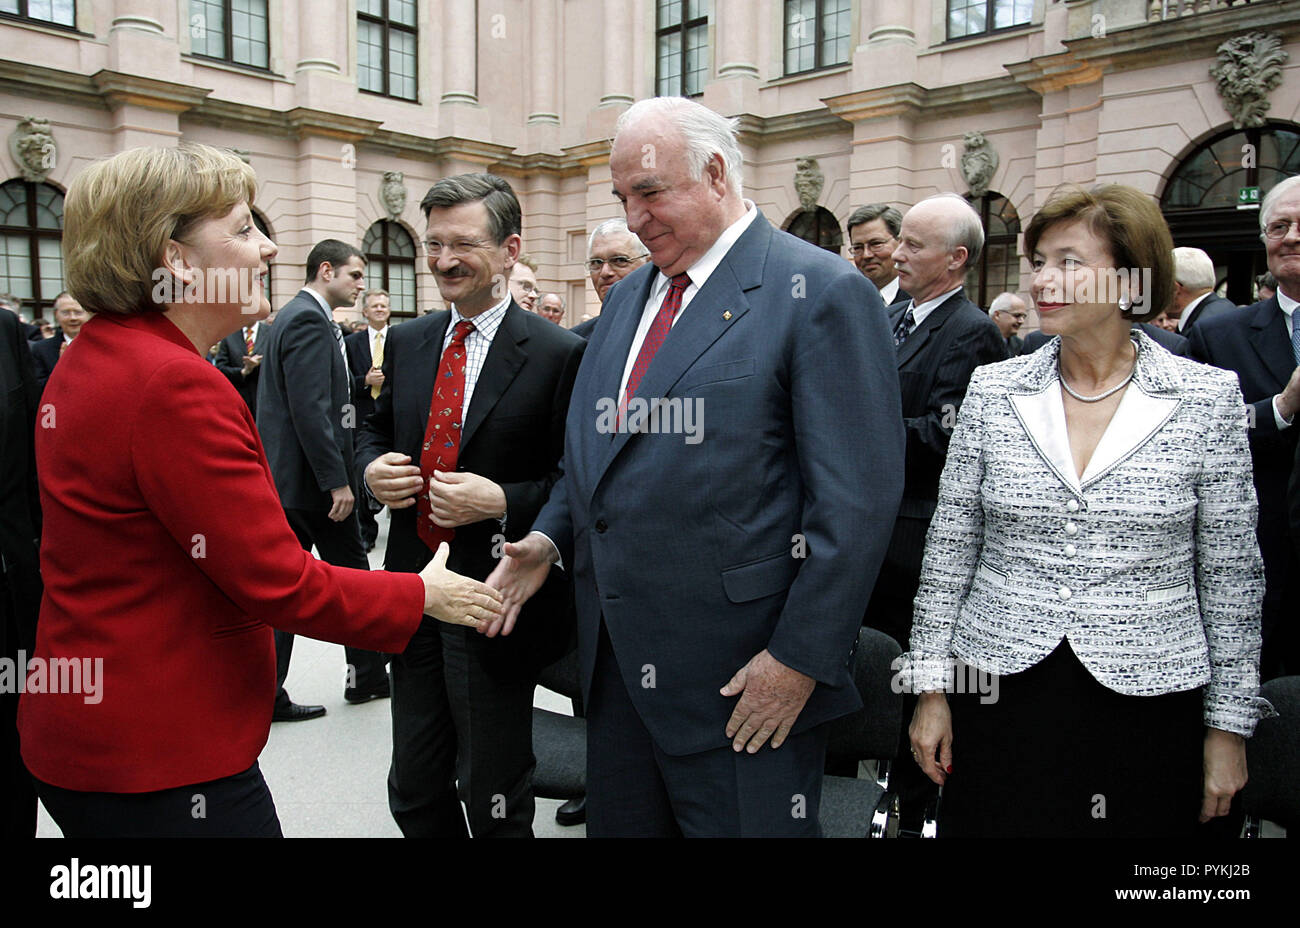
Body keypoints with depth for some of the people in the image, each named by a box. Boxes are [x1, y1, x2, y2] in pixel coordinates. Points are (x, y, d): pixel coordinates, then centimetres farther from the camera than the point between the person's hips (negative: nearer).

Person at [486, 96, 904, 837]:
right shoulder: (628, 297, 14)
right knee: (618, 824, 20)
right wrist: (551, 536, 6)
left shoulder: (822, 292, -11)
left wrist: (801, 658, -16)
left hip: (744, 678, -7)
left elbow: (859, 498, -15)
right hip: (618, 661, 7)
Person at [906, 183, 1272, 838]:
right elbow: (950, 548, 2)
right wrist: (931, 687, 1)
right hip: (1000, 693, 1)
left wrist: (1230, 722, 1)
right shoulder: (993, 390, -1)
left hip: (1150, 703, 0)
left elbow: (1230, 573, 1)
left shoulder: (1208, 397, -4)